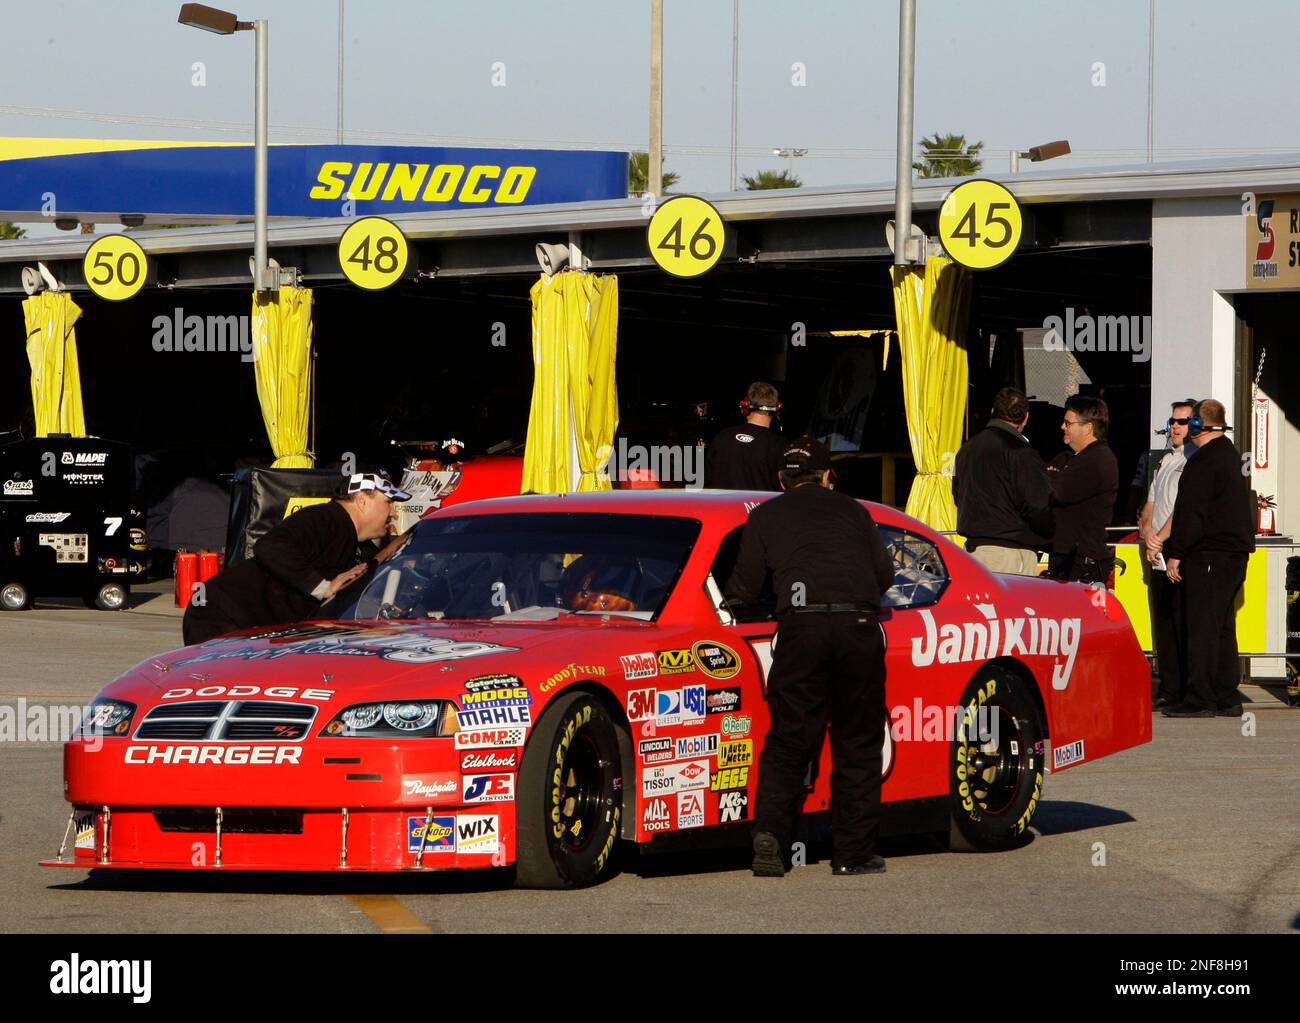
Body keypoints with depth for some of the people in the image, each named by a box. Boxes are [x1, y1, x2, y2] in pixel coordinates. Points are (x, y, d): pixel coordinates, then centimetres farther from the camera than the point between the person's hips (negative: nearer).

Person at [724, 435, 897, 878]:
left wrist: (730, 606, 37)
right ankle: (854, 853, 6)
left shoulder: (766, 516, 17)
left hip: (802, 626, -1)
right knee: (858, 745, 7)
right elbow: (884, 574, 22)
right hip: (859, 625, 1)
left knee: (789, 742, 4)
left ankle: (770, 832, -14)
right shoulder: (853, 511, 22)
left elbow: (744, 588, 15)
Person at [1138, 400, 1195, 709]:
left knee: (1183, 626, -8)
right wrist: (1147, 532, 0)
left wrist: (1160, 538, -13)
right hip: (1158, 558, 8)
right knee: (1162, 626, 9)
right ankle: (1168, 689, 13)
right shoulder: (1166, 461, 21)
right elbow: (1150, 504, 20)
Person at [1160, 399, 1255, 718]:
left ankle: (1200, 699, -9)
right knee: (1223, 627, 13)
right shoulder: (1232, 456, 18)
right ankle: (1227, 698, 14)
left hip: (1209, 556, -10)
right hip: (1236, 550, 10)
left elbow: (1190, 513, -17)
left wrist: (1175, 554, -12)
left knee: (1202, 627, -8)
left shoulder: (1203, 462, -14)